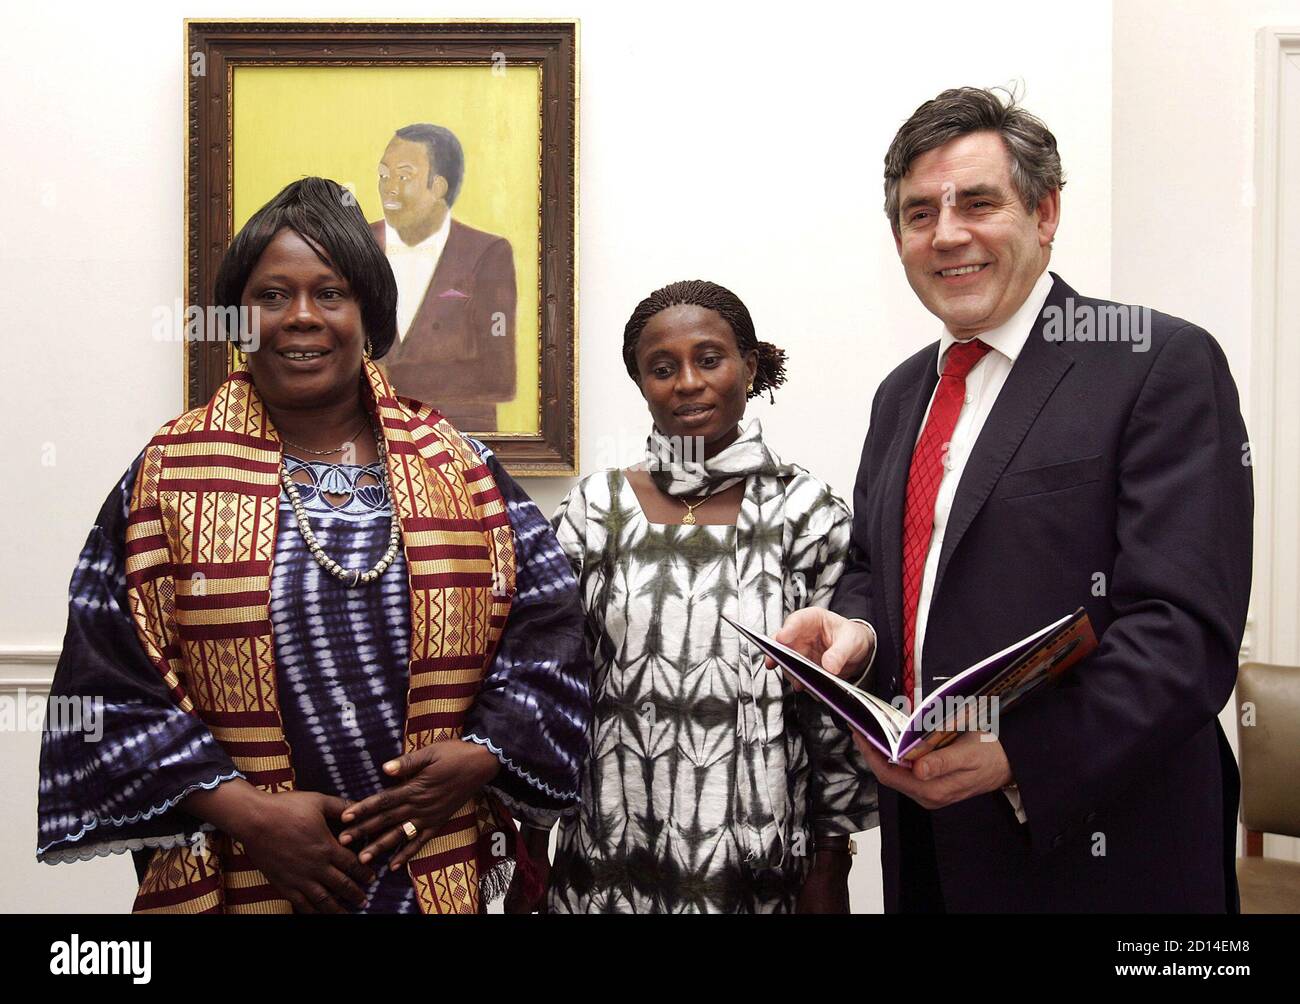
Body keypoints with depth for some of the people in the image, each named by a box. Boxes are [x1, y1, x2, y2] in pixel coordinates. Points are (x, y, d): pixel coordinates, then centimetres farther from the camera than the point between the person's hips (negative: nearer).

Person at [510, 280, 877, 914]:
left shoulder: (805, 510, -6)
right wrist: (530, 849, 5)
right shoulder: (594, 510, -1)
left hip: (758, 866, -1)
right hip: (609, 865, 2)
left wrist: (829, 868, -2)